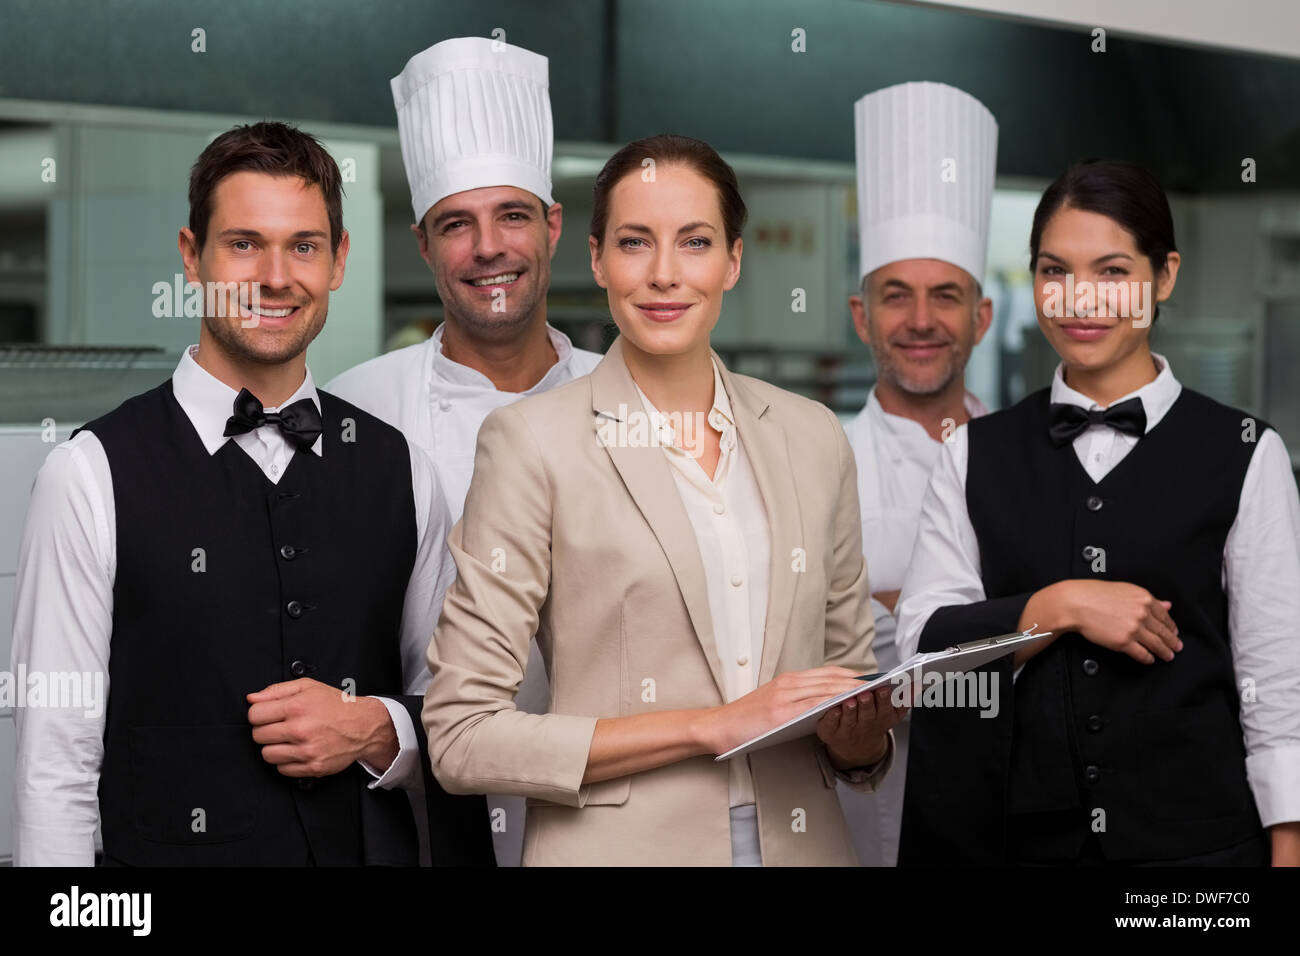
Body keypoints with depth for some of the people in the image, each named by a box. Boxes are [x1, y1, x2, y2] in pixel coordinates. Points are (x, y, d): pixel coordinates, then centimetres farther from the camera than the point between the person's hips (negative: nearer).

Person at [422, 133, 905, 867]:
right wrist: (715, 726, -17)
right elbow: (462, 736, -13)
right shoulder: (533, 442, -8)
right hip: (619, 843, -4)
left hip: (803, 840, 4)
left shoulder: (812, 438, 5)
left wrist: (859, 739, -9)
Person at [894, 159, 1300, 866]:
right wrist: (1060, 607, -15)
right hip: (1023, 837, 2)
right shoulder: (975, 456, 6)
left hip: (1195, 835, -2)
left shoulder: (1243, 455, -1)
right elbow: (923, 643, -2)